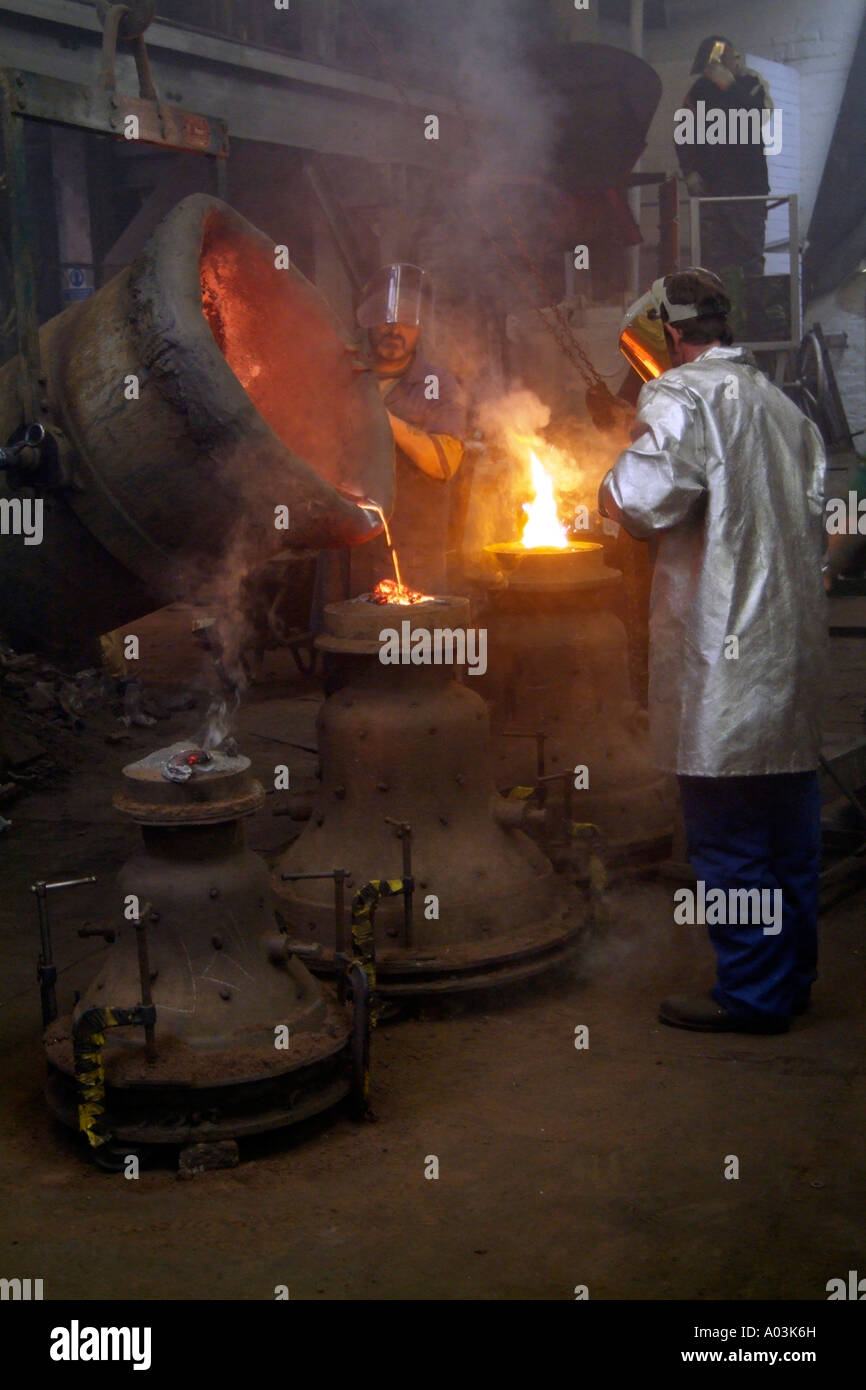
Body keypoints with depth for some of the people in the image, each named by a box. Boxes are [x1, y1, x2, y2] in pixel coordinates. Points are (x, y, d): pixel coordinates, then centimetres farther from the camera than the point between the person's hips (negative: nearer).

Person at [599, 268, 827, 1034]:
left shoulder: (683, 396, -8)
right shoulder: (784, 405, 17)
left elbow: (647, 497, -21)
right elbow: (815, 517, 20)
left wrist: (613, 493, -1)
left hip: (724, 648, -8)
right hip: (795, 642, 9)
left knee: (729, 833, 0)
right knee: (789, 825, 14)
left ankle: (752, 992, 6)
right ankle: (792, 976, 25)